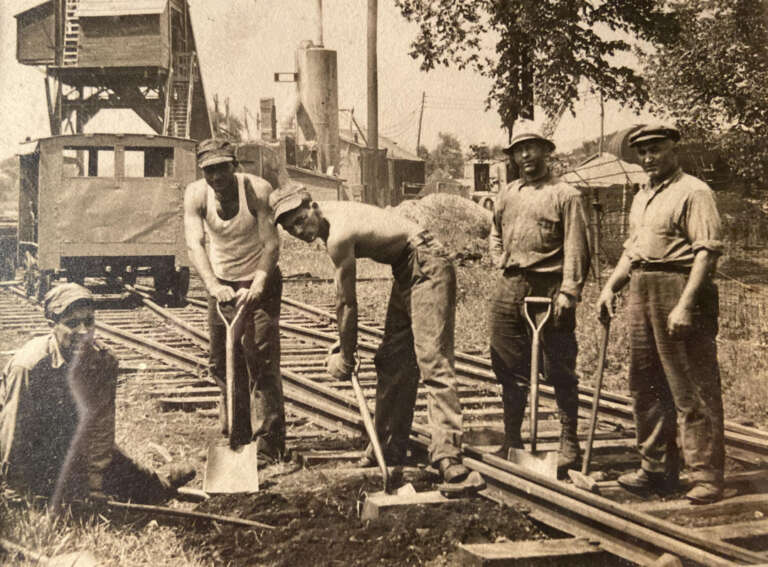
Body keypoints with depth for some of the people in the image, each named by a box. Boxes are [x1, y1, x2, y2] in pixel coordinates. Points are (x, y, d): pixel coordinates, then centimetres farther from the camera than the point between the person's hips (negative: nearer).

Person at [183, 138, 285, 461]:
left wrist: (257, 286, -38)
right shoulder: (196, 194, -12)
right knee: (222, 363, 6)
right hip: (221, 284, 4)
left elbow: (271, 244, -23)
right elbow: (195, 244, -24)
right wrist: (212, 285, -40)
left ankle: (268, 443, -6)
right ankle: (236, 439, 19)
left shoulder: (258, 190, -20)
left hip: (259, 281, -3)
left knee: (262, 361, -9)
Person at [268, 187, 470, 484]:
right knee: (391, 361, 11)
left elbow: (347, 303, -17)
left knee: (433, 362, -19)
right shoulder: (328, 214, 3)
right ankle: (389, 447, 19)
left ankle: (446, 454, -24)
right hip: (406, 272, 11)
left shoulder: (338, 236, -25)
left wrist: (345, 358, -6)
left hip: (427, 267, -10)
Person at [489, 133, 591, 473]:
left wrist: (568, 291, -16)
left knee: (560, 370, 0)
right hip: (509, 288, 5)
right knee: (509, 368, 9)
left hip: (548, 287, -5)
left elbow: (575, 247, -8)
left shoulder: (565, 195, -1)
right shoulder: (506, 195, 15)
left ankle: (569, 443, 9)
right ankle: (511, 441, 19)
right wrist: (501, 264, 12)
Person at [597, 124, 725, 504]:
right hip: (642, 291, 9)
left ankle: (706, 476, 3)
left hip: (679, 288, -9)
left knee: (693, 390, -4)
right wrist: (610, 286, 13)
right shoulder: (642, 197, 19)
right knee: (645, 386, 13)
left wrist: (685, 304, -23)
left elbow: (707, 252, -16)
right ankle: (657, 469, 24)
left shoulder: (693, 192, -8)